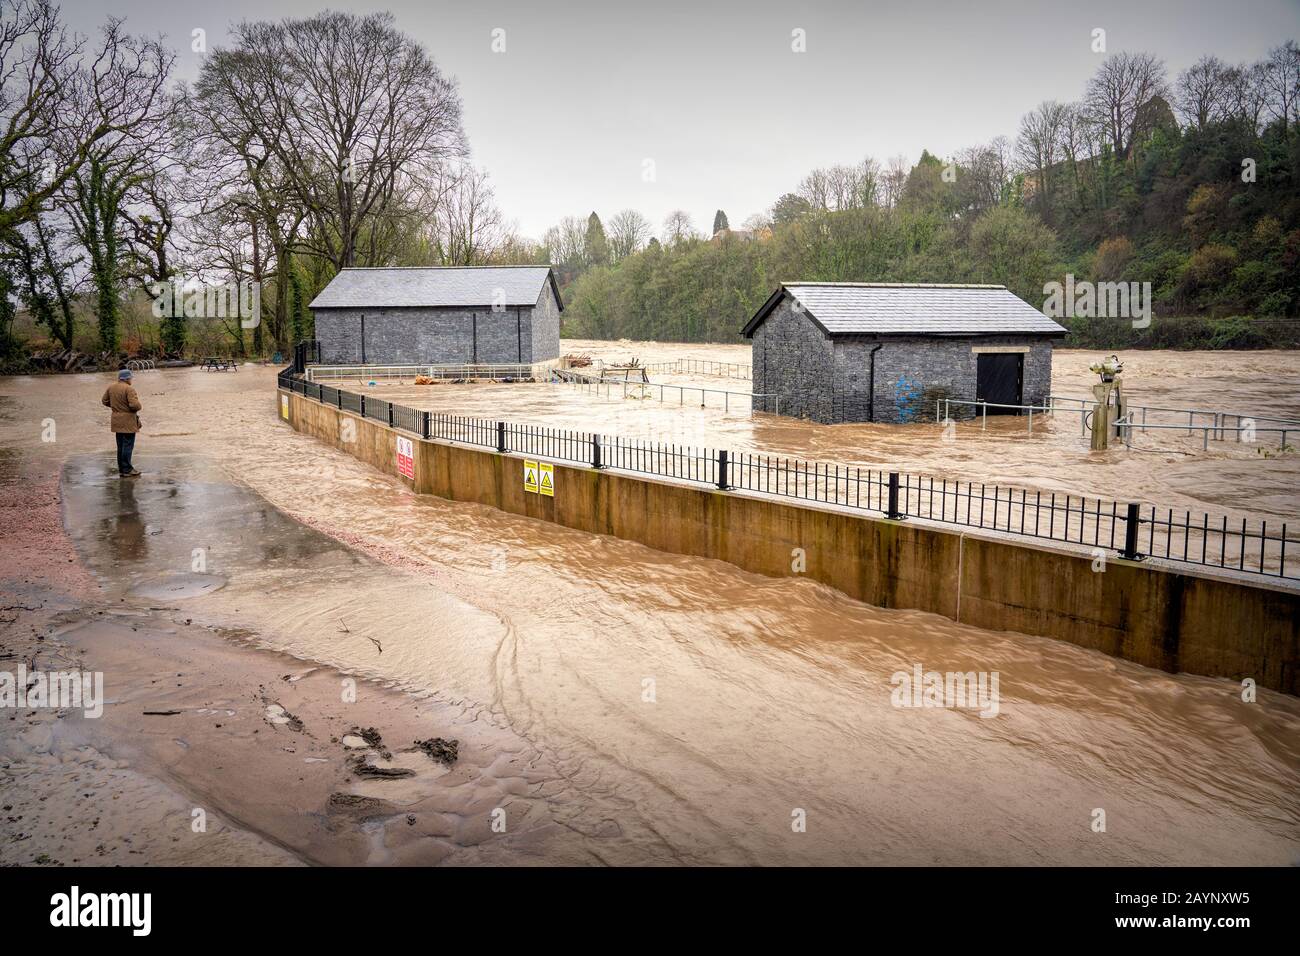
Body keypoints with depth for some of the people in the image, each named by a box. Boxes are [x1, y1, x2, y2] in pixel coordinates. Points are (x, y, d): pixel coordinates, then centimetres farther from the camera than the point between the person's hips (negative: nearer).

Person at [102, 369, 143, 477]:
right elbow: (135, 405, -25)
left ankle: (121, 469, 20)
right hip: (128, 422, -8)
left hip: (117, 421, 8)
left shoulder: (111, 387, 7)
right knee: (128, 445, -3)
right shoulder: (129, 389, -18)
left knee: (120, 446, 15)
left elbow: (105, 401, 16)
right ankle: (127, 470, -2)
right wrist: (139, 407, -4)